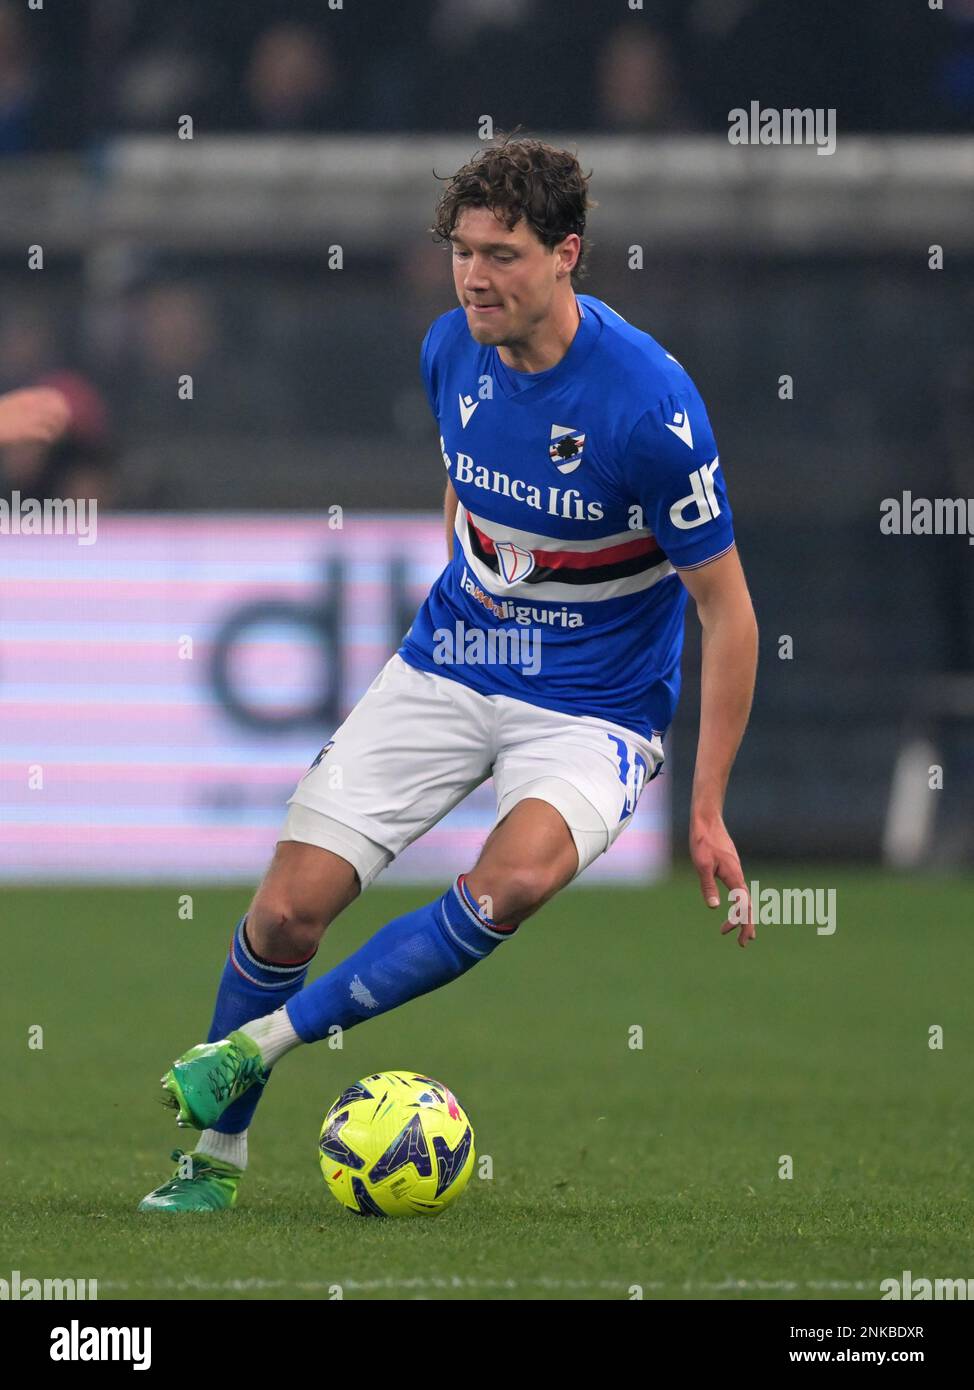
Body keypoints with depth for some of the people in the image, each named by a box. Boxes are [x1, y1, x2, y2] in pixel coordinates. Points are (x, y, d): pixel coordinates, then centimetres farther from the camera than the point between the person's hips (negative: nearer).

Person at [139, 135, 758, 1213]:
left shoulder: (650, 404, -22)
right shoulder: (452, 351, -5)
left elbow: (726, 608, -15)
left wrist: (708, 814, -14)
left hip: (594, 708, -5)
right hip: (447, 669, 5)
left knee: (518, 874, -35)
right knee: (290, 903, -5)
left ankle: (263, 1039, -23)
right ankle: (216, 1153, 15)